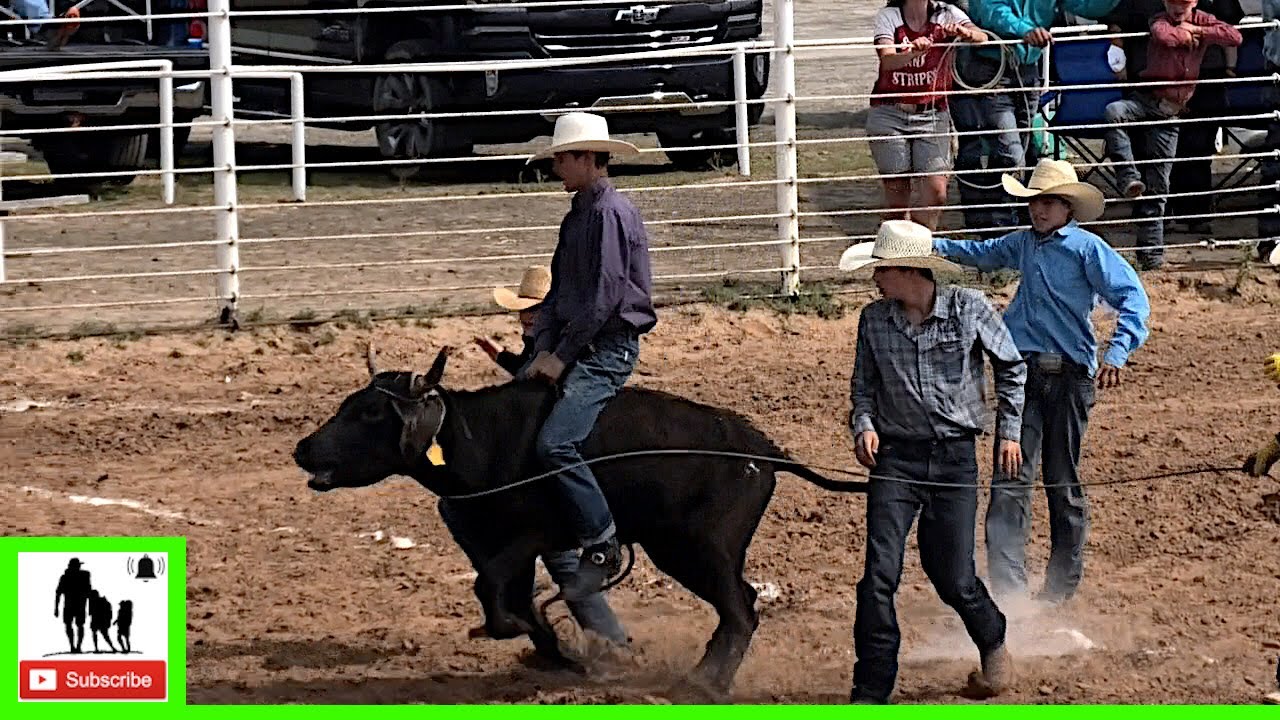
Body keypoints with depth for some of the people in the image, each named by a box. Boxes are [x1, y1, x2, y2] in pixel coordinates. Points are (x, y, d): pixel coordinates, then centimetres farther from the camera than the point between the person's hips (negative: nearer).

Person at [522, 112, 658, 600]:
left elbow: (604, 297, -20)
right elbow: (558, 291, 17)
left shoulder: (610, 213, -14)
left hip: (608, 350, -10)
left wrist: (562, 357, -17)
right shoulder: (578, 214, 16)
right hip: (574, 344, 10)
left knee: (554, 442, -24)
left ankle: (602, 547, -16)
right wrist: (543, 351, 2)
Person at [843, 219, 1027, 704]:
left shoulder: (969, 309, -5)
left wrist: (1009, 430, 6)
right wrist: (863, 425, -9)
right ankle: (870, 691, -4)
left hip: (955, 457, -1)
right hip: (895, 457, 1)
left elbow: (1011, 367, 9)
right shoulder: (874, 320, 0)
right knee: (879, 573, -10)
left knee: (952, 578, 1)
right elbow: (864, 386, 11)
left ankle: (993, 645, 33)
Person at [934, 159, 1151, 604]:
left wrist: (1117, 353, -27)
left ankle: (1063, 583, 21)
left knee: (1062, 482, 7)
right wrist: (938, 247, 25)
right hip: (1024, 370, 4)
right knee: (1011, 478, -7)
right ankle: (1007, 583, -11)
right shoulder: (1024, 244, 12)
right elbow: (985, 255, 35)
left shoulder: (1087, 248, -6)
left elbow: (1132, 297, -14)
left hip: (1069, 375, -4)